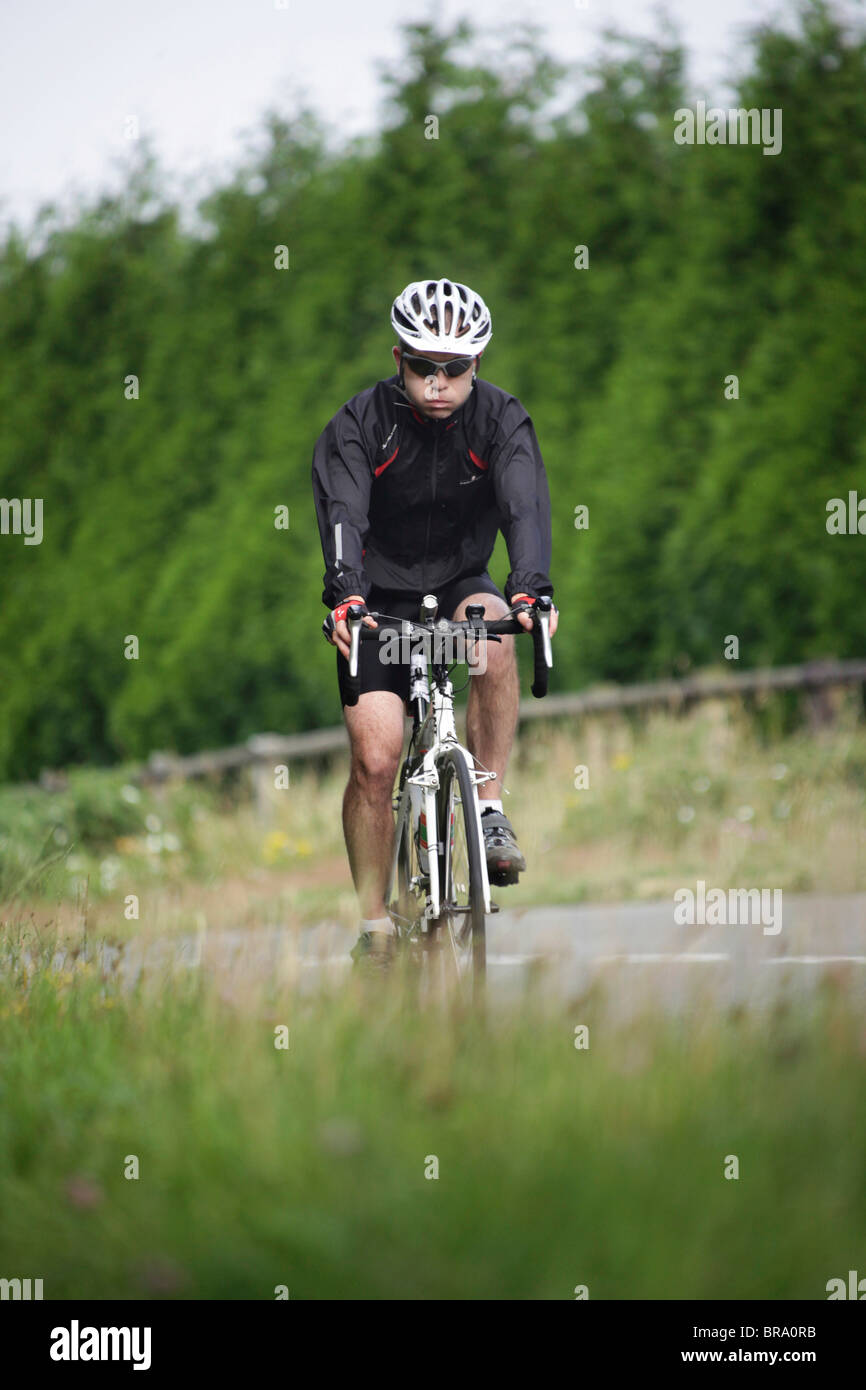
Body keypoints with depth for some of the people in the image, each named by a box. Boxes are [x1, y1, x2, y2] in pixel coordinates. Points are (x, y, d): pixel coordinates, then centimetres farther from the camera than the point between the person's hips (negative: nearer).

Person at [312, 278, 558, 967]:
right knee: (375, 760, -13)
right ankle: (374, 924, 0)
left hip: (462, 581, 1)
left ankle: (490, 808, -23)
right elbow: (343, 515, -29)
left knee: (494, 637, -35)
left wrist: (530, 589, -47)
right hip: (382, 595, -1)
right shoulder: (360, 424, -16)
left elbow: (525, 506, -28)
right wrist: (345, 595, -49)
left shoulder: (500, 418, -14)